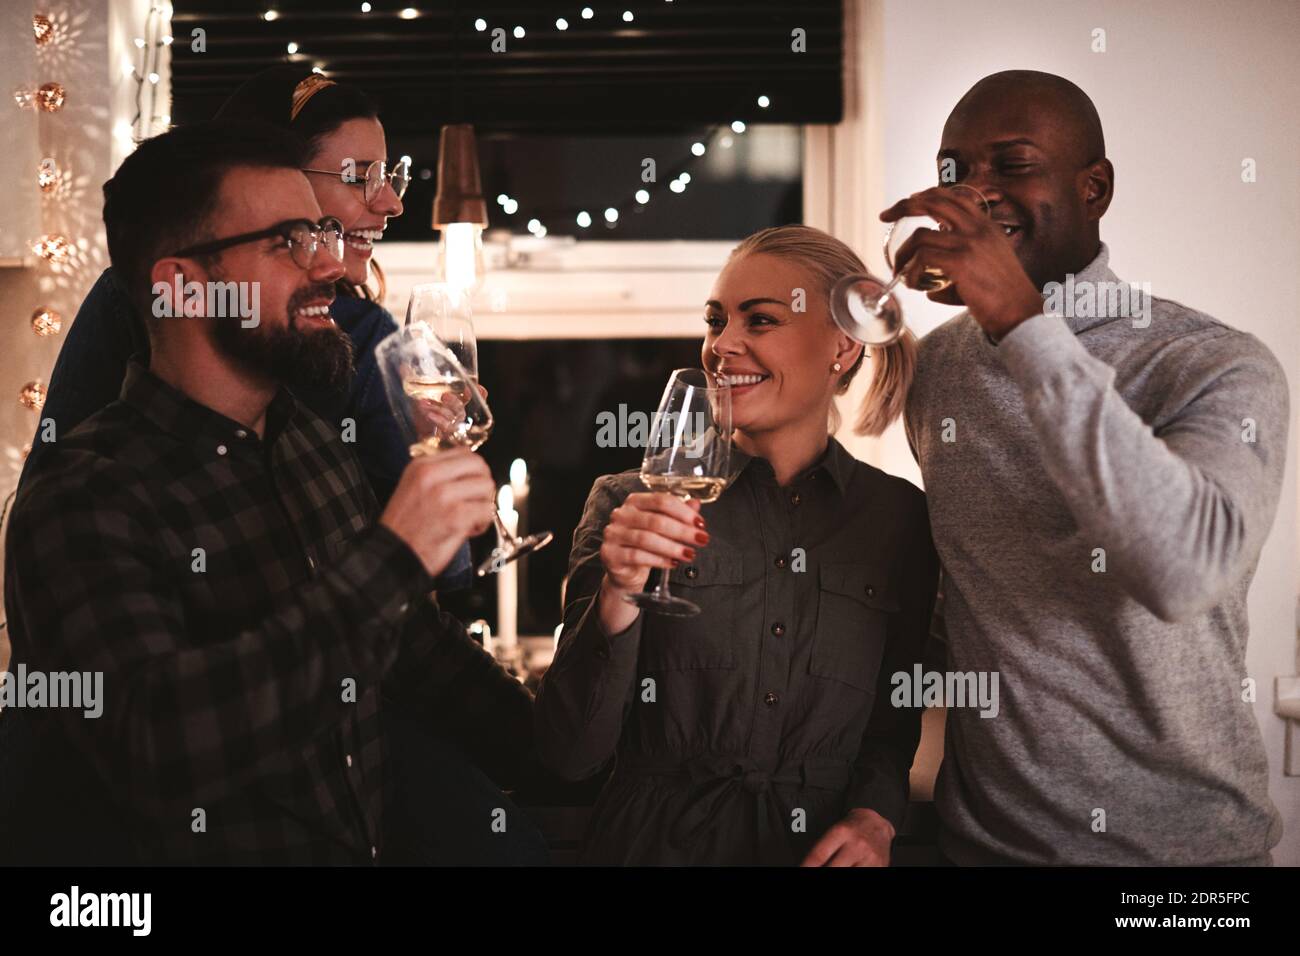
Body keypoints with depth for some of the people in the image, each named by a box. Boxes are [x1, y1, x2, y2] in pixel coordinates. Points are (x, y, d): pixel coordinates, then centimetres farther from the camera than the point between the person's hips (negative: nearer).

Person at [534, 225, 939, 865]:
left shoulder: (899, 517, 3)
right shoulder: (629, 501, -2)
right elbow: (569, 756, -6)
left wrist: (876, 818, -4)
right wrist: (617, 601, -19)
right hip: (656, 843, -2)